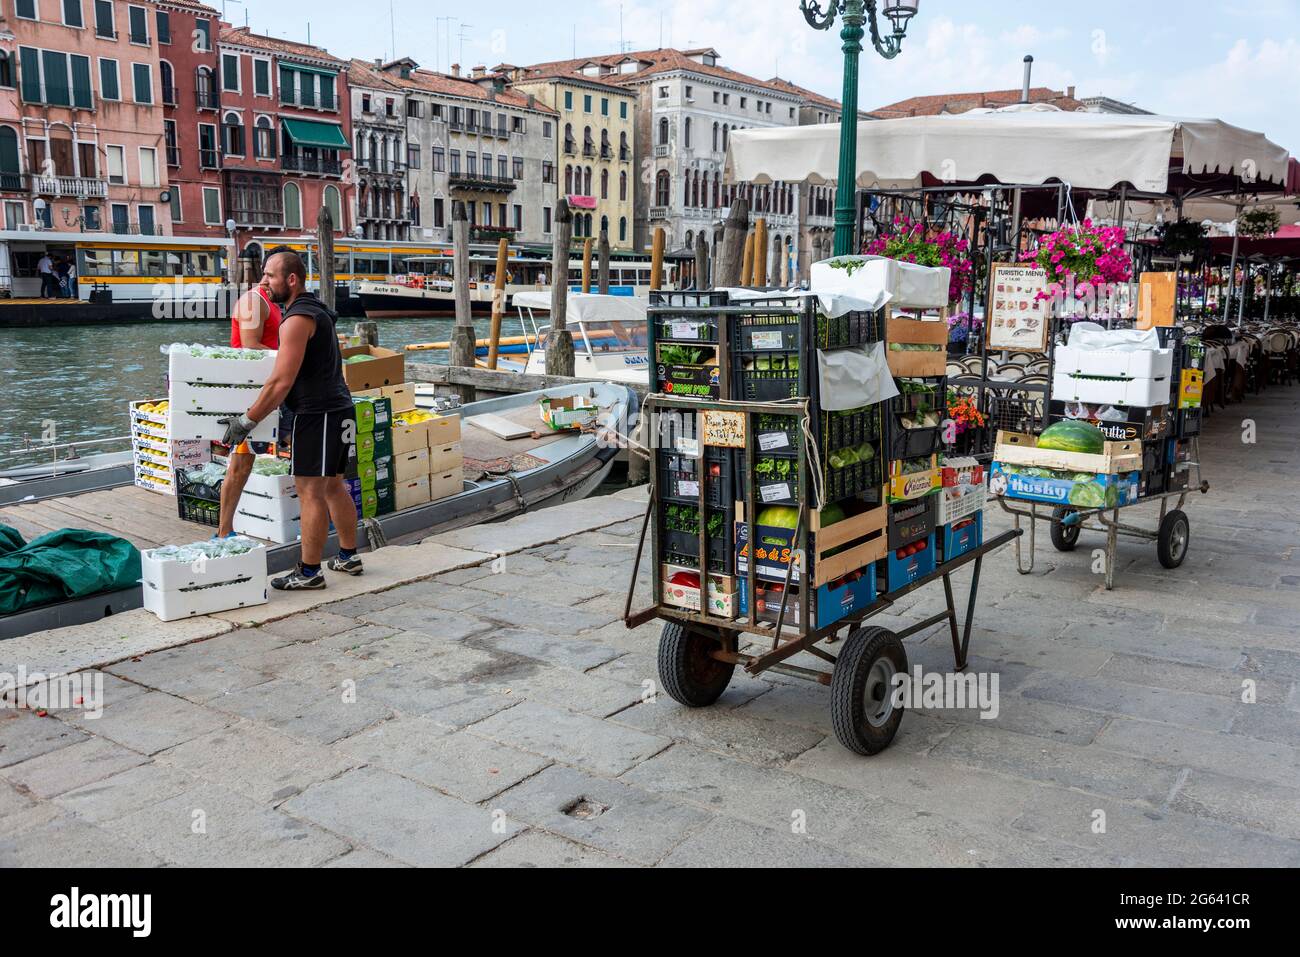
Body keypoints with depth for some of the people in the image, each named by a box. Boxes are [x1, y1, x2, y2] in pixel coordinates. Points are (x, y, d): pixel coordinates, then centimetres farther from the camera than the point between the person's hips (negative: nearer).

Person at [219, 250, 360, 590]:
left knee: (310, 492, -5)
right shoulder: (315, 311, 16)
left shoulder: (297, 319, -16)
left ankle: (309, 572, 1)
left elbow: (281, 382, -21)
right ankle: (348, 558, 24)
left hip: (317, 414, -10)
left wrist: (247, 421, -15)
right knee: (333, 486, 16)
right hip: (339, 409, 10)